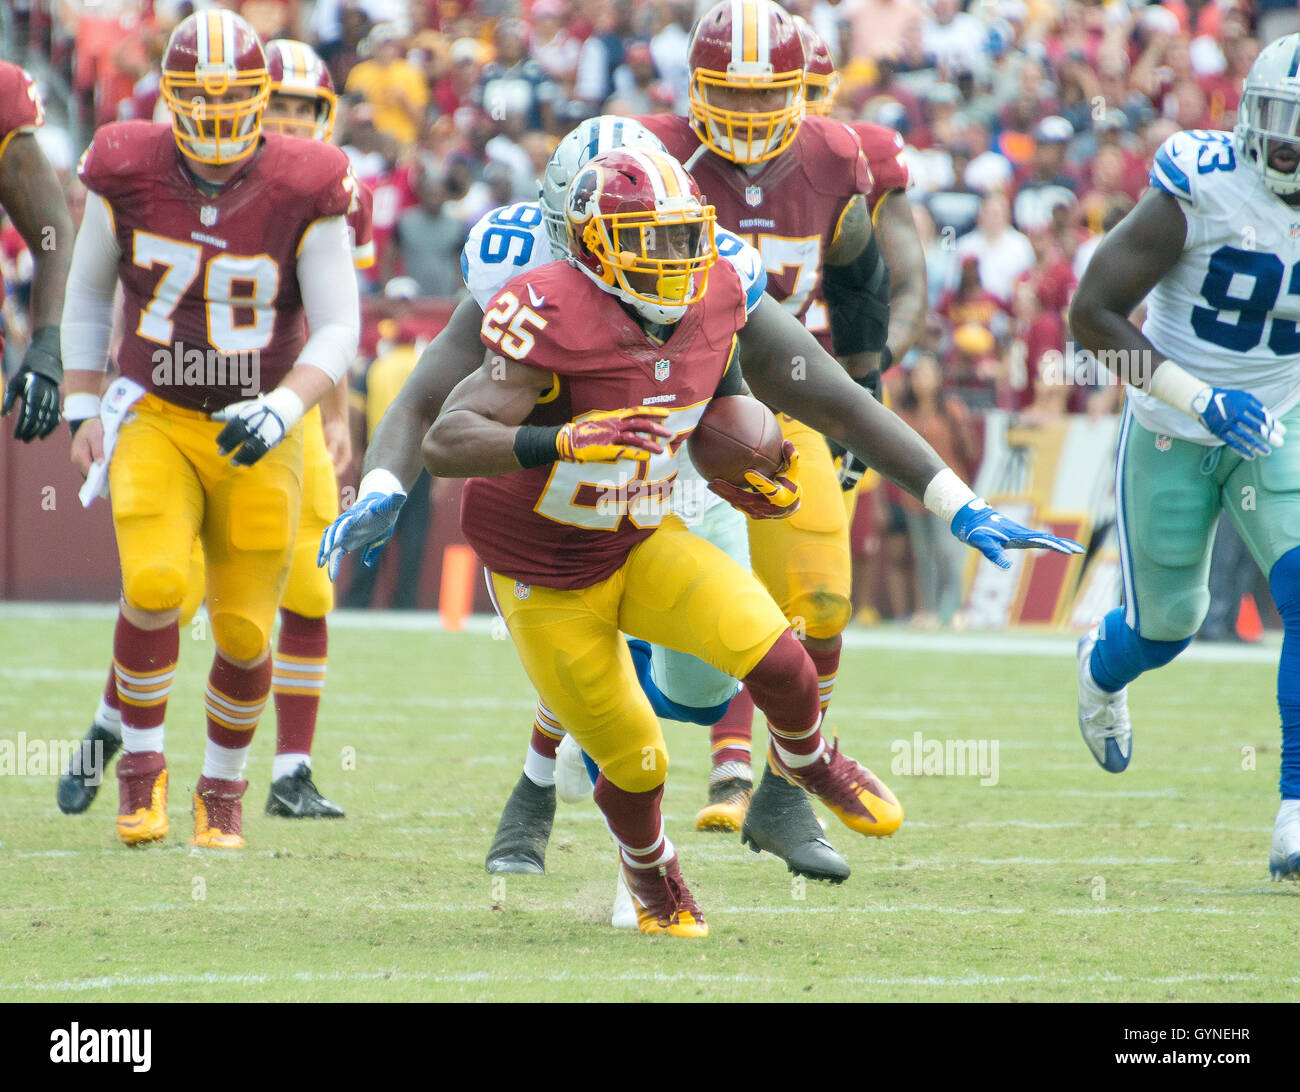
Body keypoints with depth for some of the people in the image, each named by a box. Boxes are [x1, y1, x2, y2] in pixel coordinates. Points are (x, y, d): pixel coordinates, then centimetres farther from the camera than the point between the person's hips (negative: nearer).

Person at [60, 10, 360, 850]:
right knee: (155, 584, -22)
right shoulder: (128, 174, -6)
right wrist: (84, 408, 7)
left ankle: (224, 787, 26)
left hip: (257, 435, 0)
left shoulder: (305, 191, -11)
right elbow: (88, 295, 11)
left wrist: (283, 410, -24)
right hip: (155, 420, 0)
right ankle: (142, 766, -2)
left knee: (246, 632, 1)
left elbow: (338, 330, -8)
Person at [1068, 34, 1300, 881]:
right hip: (1172, 434, -2)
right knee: (1165, 628, 12)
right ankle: (1104, 668, 52)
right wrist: (1201, 399, -27)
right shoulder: (1201, 192, -23)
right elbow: (1093, 313, -20)